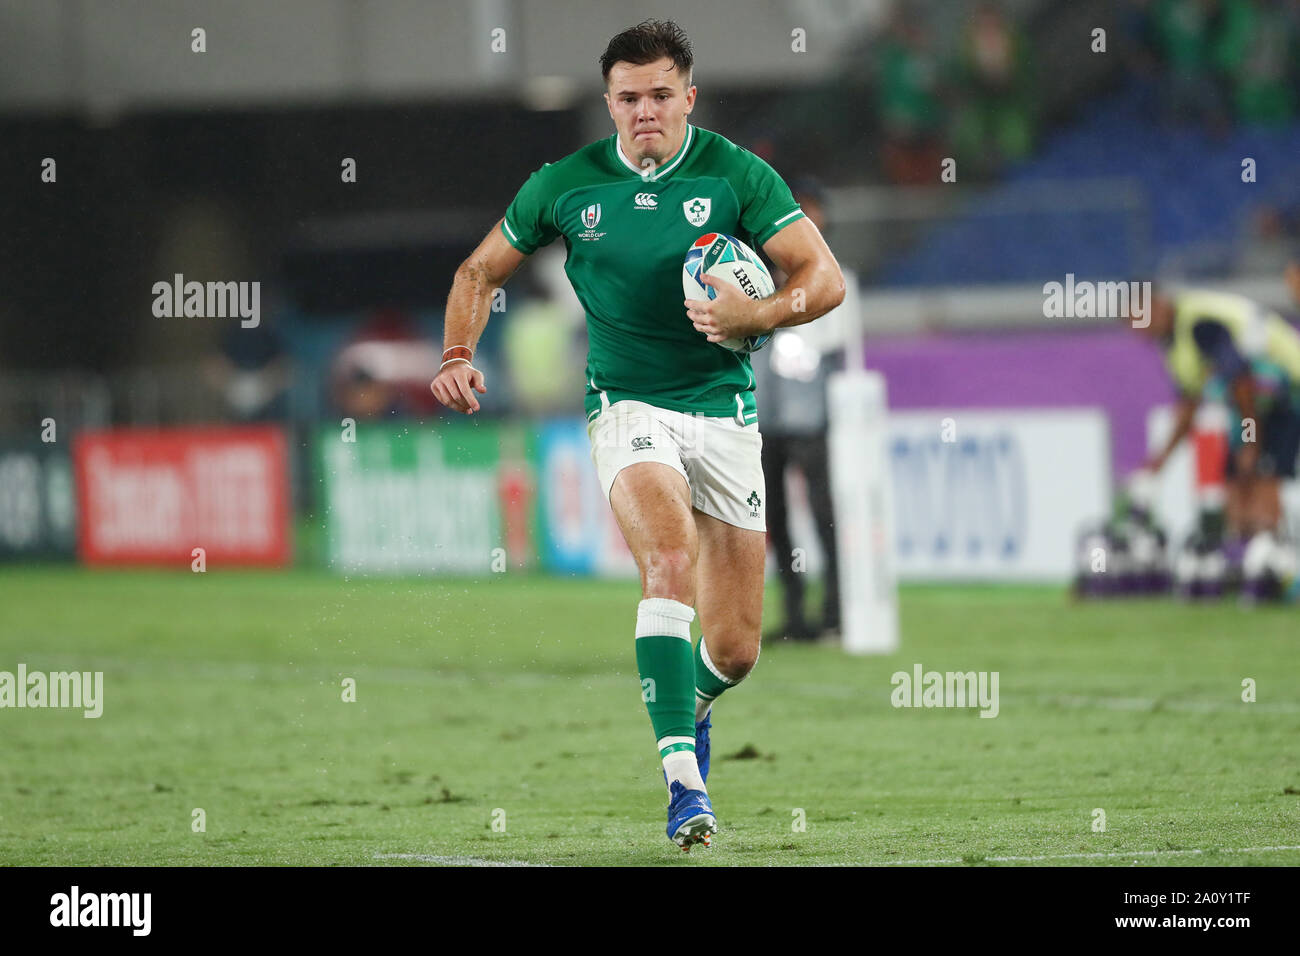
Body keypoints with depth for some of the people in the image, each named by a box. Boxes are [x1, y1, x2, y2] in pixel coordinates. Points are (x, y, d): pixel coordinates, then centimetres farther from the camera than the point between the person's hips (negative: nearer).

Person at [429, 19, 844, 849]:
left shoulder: (735, 174, -5)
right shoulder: (566, 185, -1)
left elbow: (825, 278, -8)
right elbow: (482, 270, 13)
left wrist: (757, 315, -26)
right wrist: (458, 356, -4)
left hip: (725, 411, 1)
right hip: (629, 406, -1)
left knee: (735, 648, 2)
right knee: (671, 563, -30)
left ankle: (690, 705, 41)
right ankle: (684, 782, -33)